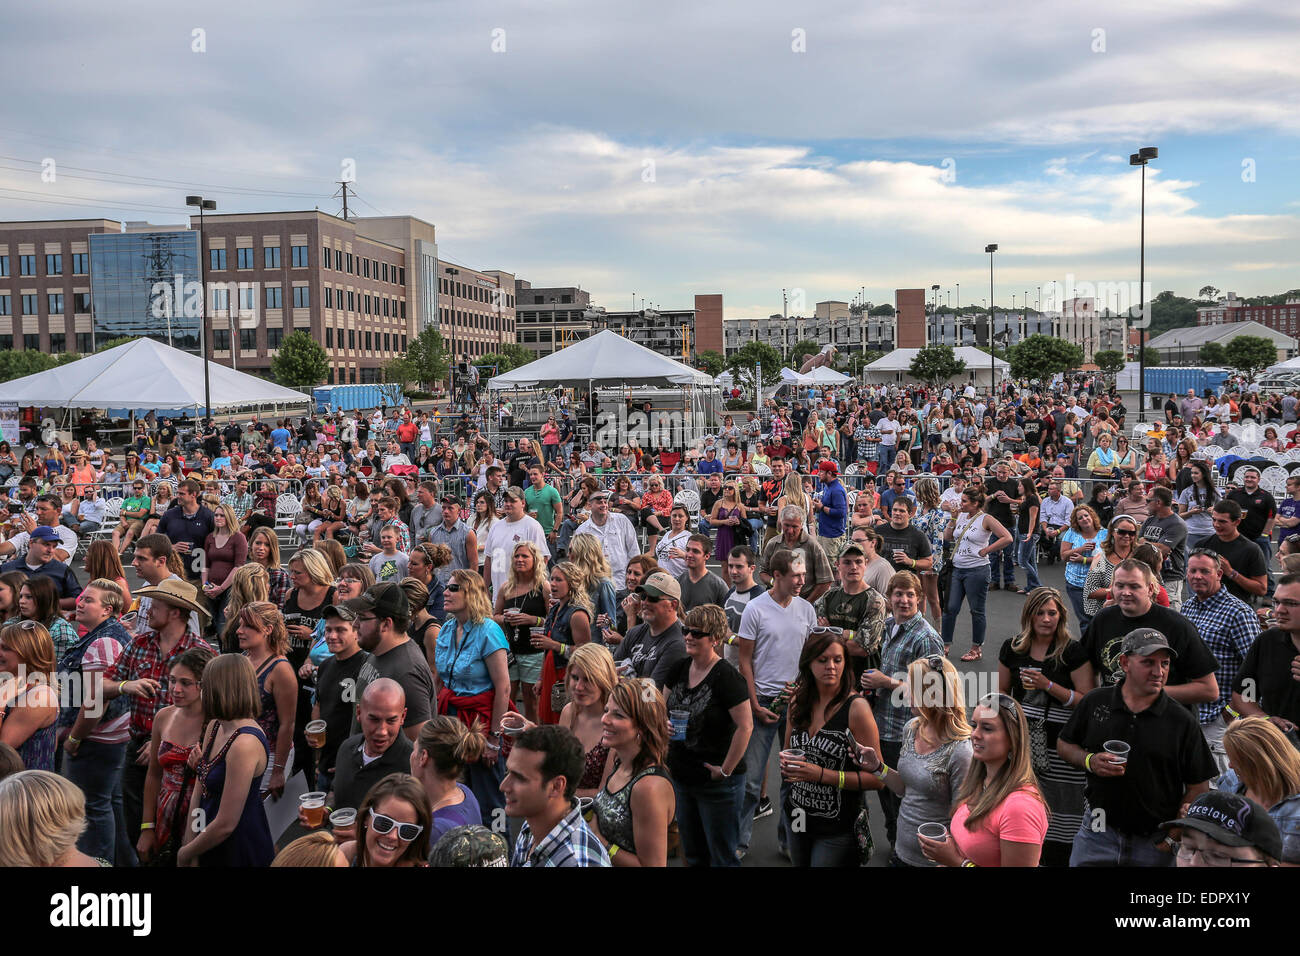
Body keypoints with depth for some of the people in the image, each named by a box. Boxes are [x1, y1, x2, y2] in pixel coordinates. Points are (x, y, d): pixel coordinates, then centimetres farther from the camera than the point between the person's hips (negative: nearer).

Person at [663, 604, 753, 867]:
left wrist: (726, 770, -18)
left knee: (721, 857, 7)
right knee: (692, 854, 20)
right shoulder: (680, 669, 3)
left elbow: (745, 726, -22)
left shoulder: (726, 676, -18)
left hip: (717, 785, -7)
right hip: (681, 777, 7)